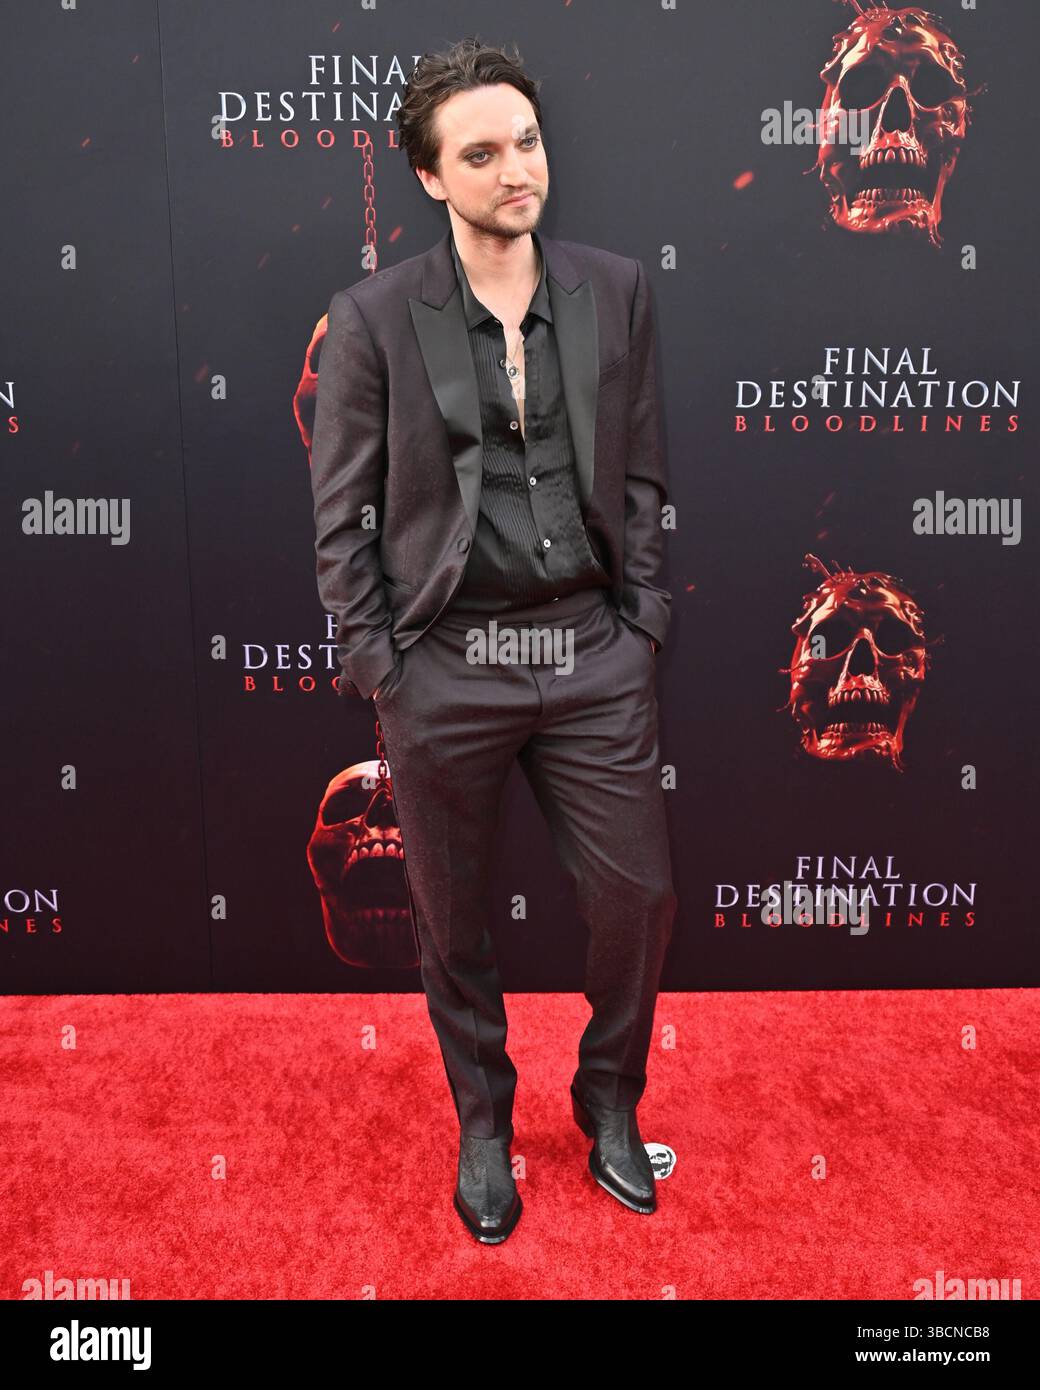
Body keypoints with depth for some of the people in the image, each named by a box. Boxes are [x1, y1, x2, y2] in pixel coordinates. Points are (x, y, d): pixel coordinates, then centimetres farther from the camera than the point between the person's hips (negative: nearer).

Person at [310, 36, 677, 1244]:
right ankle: (483, 1126, 39)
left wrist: (639, 627, 4)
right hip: (445, 667, -2)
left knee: (639, 899, 8)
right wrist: (377, 666, -5)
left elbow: (641, 477, 8)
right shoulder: (373, 316, -3)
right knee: (452, 924, 13)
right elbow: (340, 514, -2)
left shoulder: (615, 291, 5)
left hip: (592, 656, 2)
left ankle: (609, 1102, 38)